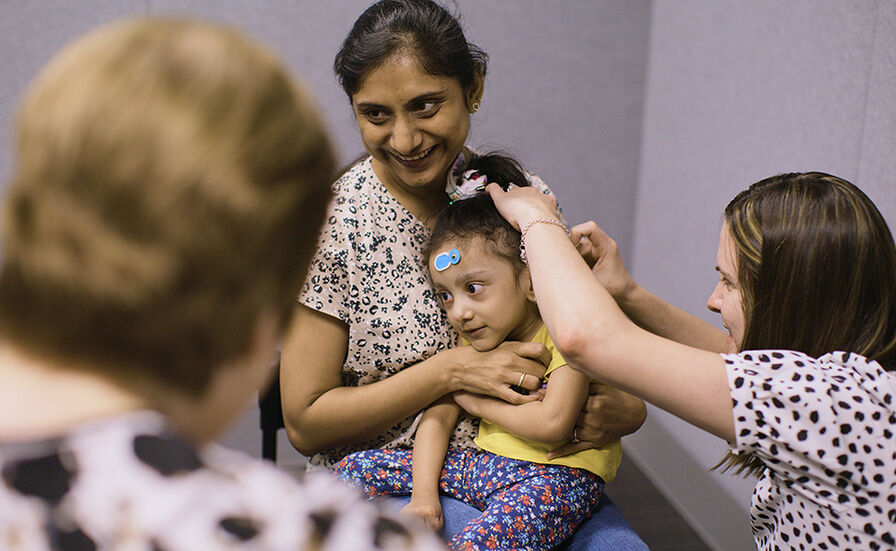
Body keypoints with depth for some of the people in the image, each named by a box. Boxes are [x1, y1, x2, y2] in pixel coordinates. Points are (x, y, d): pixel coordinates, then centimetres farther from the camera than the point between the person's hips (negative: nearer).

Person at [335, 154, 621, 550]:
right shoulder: (475, 339, 8)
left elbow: (553, 425, -26)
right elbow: (439, 416, 5)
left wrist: (479, 401, -11)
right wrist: (423, 493, -11)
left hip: (558, 473, -8)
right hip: (484, 462, 8)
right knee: (356, 469, 2)